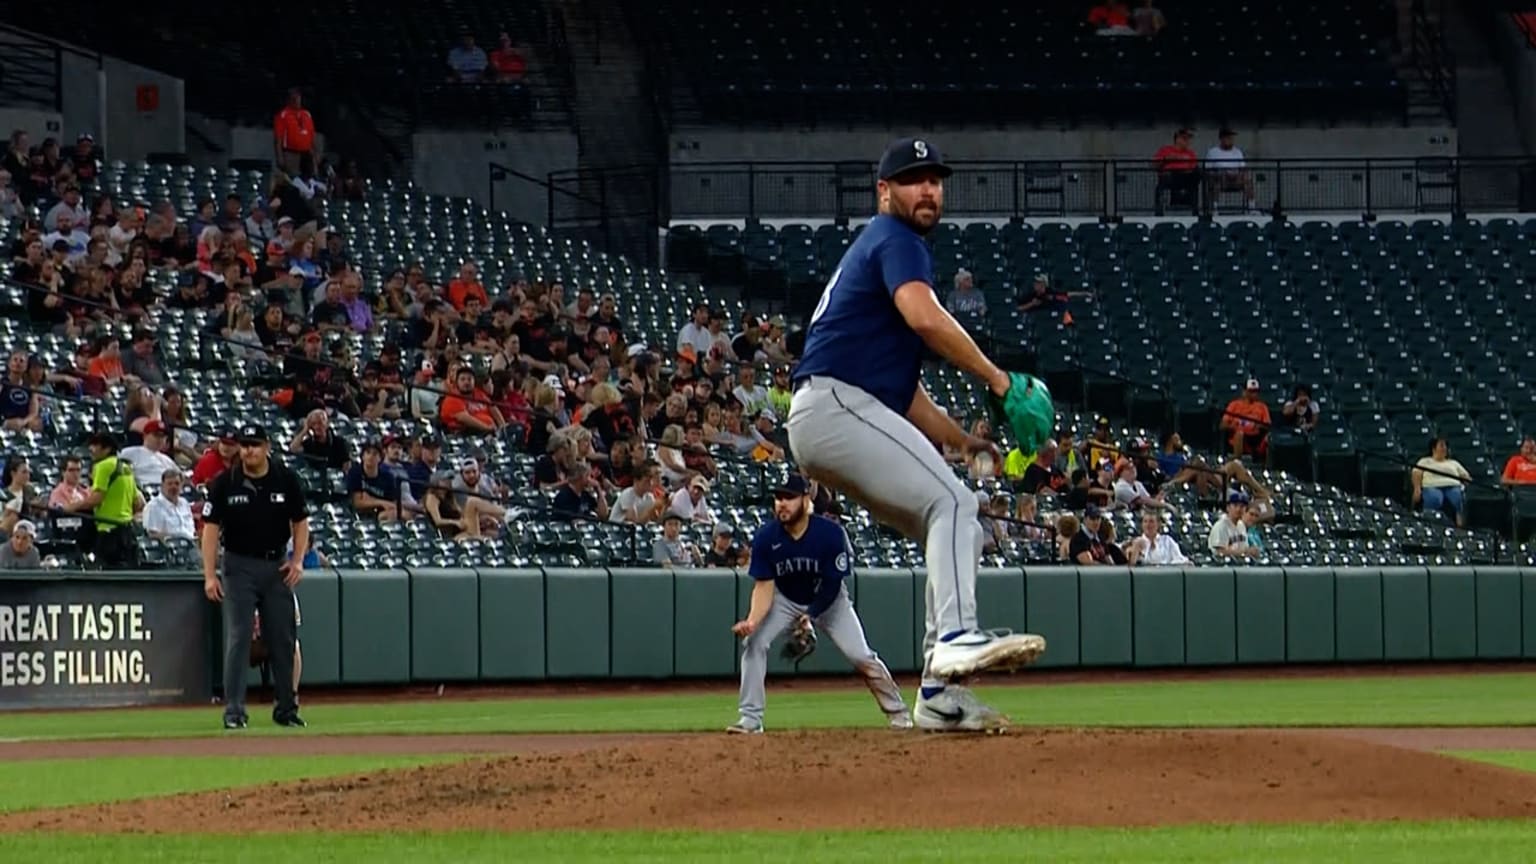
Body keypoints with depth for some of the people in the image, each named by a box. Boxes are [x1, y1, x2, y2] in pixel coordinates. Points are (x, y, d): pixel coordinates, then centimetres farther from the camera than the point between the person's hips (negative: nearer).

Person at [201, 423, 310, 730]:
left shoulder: (286, 480, -1)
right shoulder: (225, 483, -7)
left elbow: (300, 521, 8)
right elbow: (211, 528, -6)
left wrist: (298, 560, -6)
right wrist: (210, 575, -13)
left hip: (277, 565, 2)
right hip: (240, 566, -2)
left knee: (283, 639, 7)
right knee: (238, 638, -8)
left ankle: (286, 708, 17)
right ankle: (234, 710, -7)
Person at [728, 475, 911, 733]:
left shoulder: (831, 533, -27)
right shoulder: (766, 537, -22)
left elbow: (833, 586, -22)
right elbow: (764, 587, -20)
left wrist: (810, 617, -32)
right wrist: (752, 620, -37)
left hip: (829, 601, -2)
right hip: (785, 600, 2)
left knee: (860, 655, -11)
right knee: (753, 642, -18)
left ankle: (897, 711, 8)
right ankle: (750, 718, -11)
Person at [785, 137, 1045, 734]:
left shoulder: (871, 254, 30)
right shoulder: (894, 239, 0)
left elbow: (904, 393, 28)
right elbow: (924, 317, -22)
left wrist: (962, 441, 16)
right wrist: (995, 378, -14)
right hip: (835, 406, -10)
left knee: (963, 533, 10)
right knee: (951, 502, -24)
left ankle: (939, 695, 6)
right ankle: (957, 636, -41)